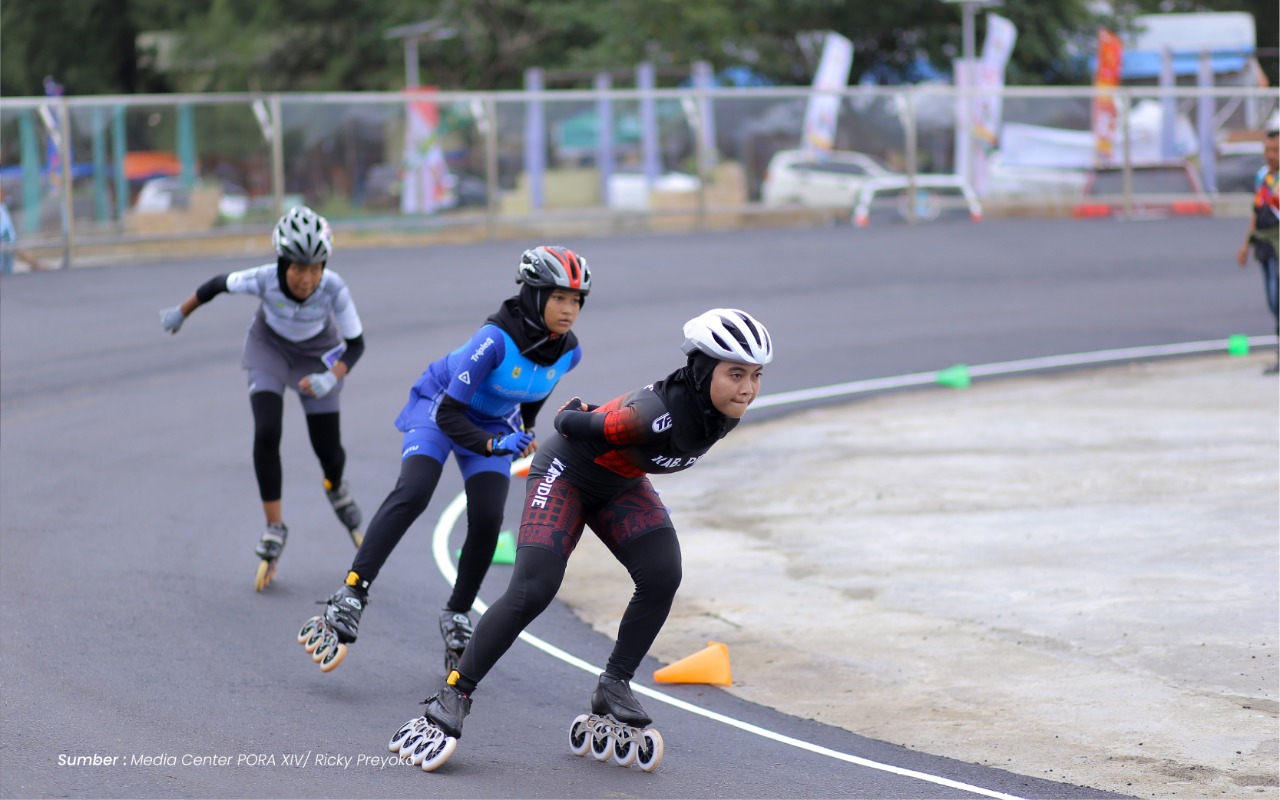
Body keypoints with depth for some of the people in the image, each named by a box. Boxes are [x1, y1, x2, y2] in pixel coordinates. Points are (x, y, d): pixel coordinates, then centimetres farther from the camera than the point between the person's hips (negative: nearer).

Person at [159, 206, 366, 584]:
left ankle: (335, 486, 39)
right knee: (266, 434, -19)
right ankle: (274, 527, -5)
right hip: (270, 347, 0)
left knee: (329, 450, 2)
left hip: (317, 354, 0)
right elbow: (218, 285, -15)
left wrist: (330, 379, -40)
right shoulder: (264, 279, -35)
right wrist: (180, 313, 0)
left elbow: (356, 344, -23)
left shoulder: (334, 288, -35)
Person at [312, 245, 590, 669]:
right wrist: (493, 444, -46)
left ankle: (457, 617, 7)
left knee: (487, 521, -13)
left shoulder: (568, 353, -16)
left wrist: (525, 434, 22)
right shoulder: (496, 340, -35)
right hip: (439, 408, -5)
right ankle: (351, 595, -27)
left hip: (495, 424, 5)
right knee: (412, 494, -26)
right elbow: (449, 415, -33)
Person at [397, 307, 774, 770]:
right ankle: (454, 695, -8)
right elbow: (571, 424, -27)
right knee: (532, 591, -17)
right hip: (566, 476, -7)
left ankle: (614, 687, 2)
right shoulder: (658, 414, -40)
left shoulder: (723, 411, -16)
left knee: (662, 575, -13)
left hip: (620, 486, 7)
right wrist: (575, 414, -4)